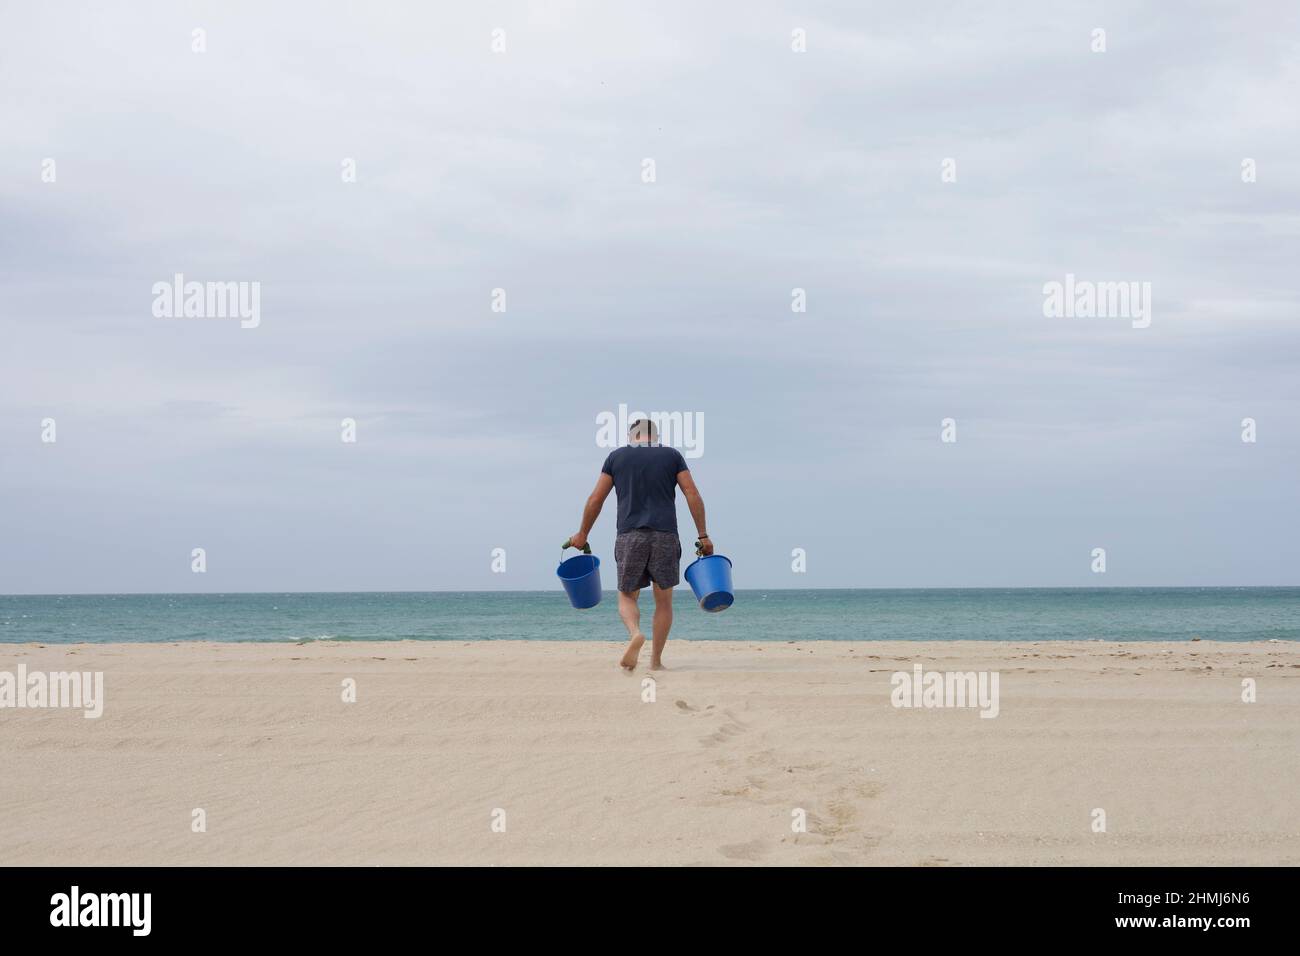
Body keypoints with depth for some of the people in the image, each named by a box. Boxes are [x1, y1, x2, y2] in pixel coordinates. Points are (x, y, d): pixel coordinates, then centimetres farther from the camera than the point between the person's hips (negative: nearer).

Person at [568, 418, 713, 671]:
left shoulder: (617, 457, 11)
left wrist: (583, 534, 18)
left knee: (627, 597, 10)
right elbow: (692, 495, 1)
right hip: (665, 536, 0)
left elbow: (595, 500, 8)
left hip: (629, 536, 0)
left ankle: (635, 633, -20)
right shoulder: (672, 455, 10)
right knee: (664, 601, 11)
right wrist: (702, 535, 3)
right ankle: (656, 660, 8)